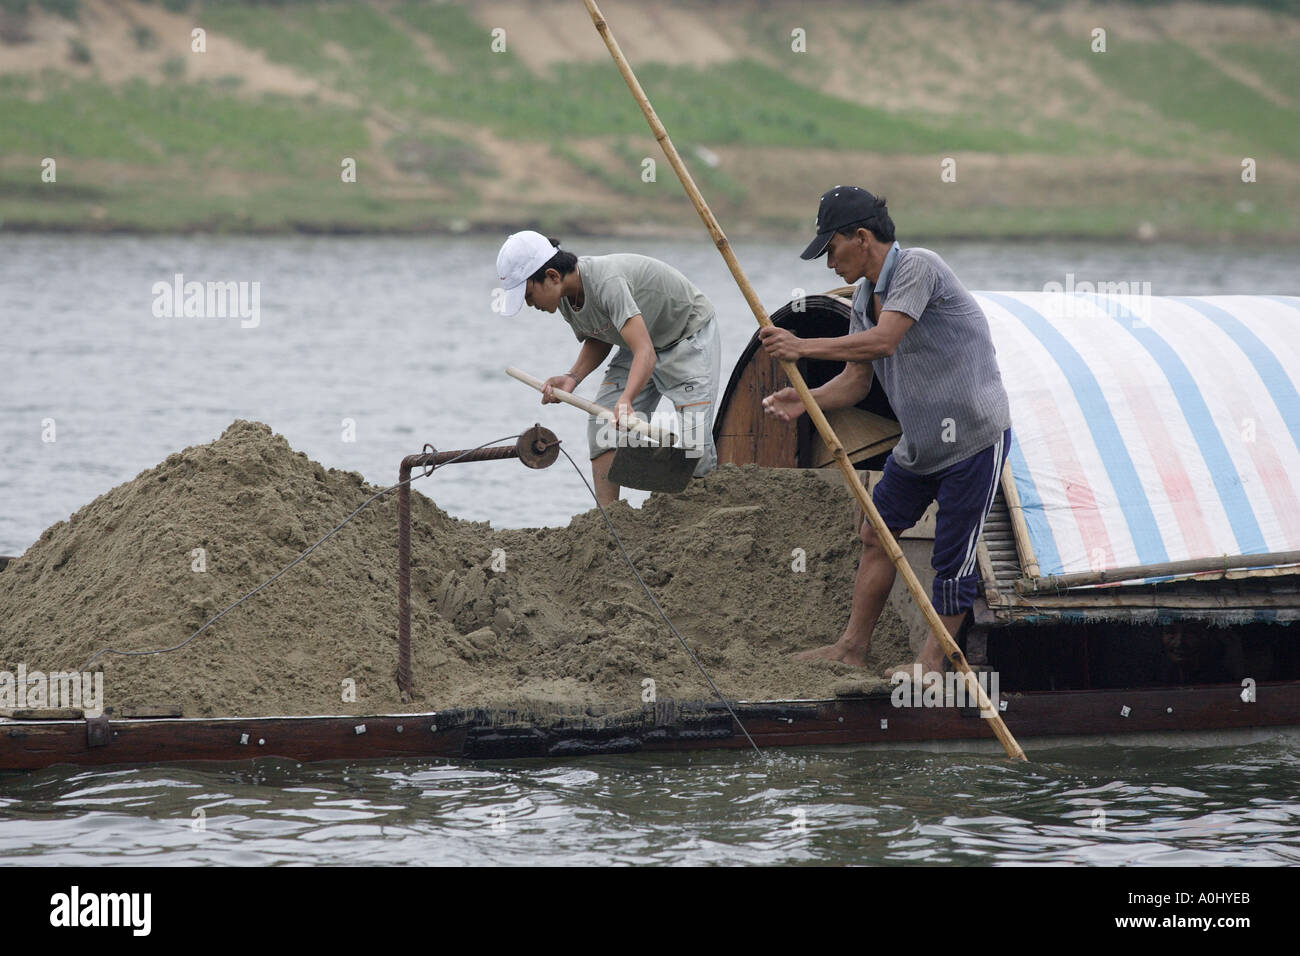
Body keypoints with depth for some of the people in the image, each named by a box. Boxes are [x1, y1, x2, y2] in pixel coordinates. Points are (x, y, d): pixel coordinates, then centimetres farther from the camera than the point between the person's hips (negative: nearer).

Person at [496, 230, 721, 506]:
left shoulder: (607, 282, -37)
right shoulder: (566, 298, -10)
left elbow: (644, 352, -46)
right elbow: (597, 340, 9)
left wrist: (626, 401, -61)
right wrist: (572, 377, -10)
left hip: (690, 335, -8)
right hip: (643, 337, 8)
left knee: (692, 441, -19)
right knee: (603, 428, -7)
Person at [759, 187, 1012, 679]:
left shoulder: (919, 268, -19)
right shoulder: (865, 296, 9)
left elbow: (883, 341, -29)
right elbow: (856, 379, 10)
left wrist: (803, 347, -26)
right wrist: (806, 399, -9)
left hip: (974, 437, -10)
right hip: (920, 442, 10)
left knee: (953, 555, -1)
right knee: (877, 534, 13)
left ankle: (933, 660, 8)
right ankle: (853, 647, 22)